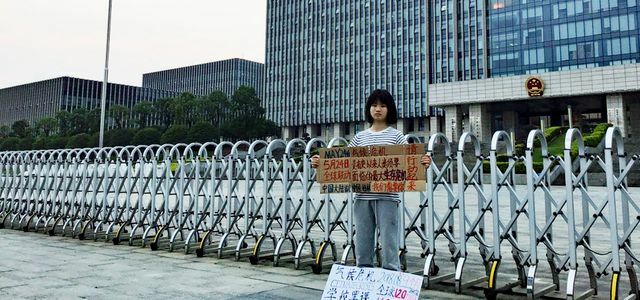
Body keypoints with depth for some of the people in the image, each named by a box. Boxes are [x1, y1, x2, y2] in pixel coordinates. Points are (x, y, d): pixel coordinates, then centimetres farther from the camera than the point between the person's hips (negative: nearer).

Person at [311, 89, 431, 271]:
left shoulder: (396, 136, 4)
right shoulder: (360, 137, 14)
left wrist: (423, 163, -26)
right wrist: (320, 163, -3)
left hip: (386, 197, -4)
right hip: (362, 197, 4)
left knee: (389, 244, -3)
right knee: (362, 246, 11)